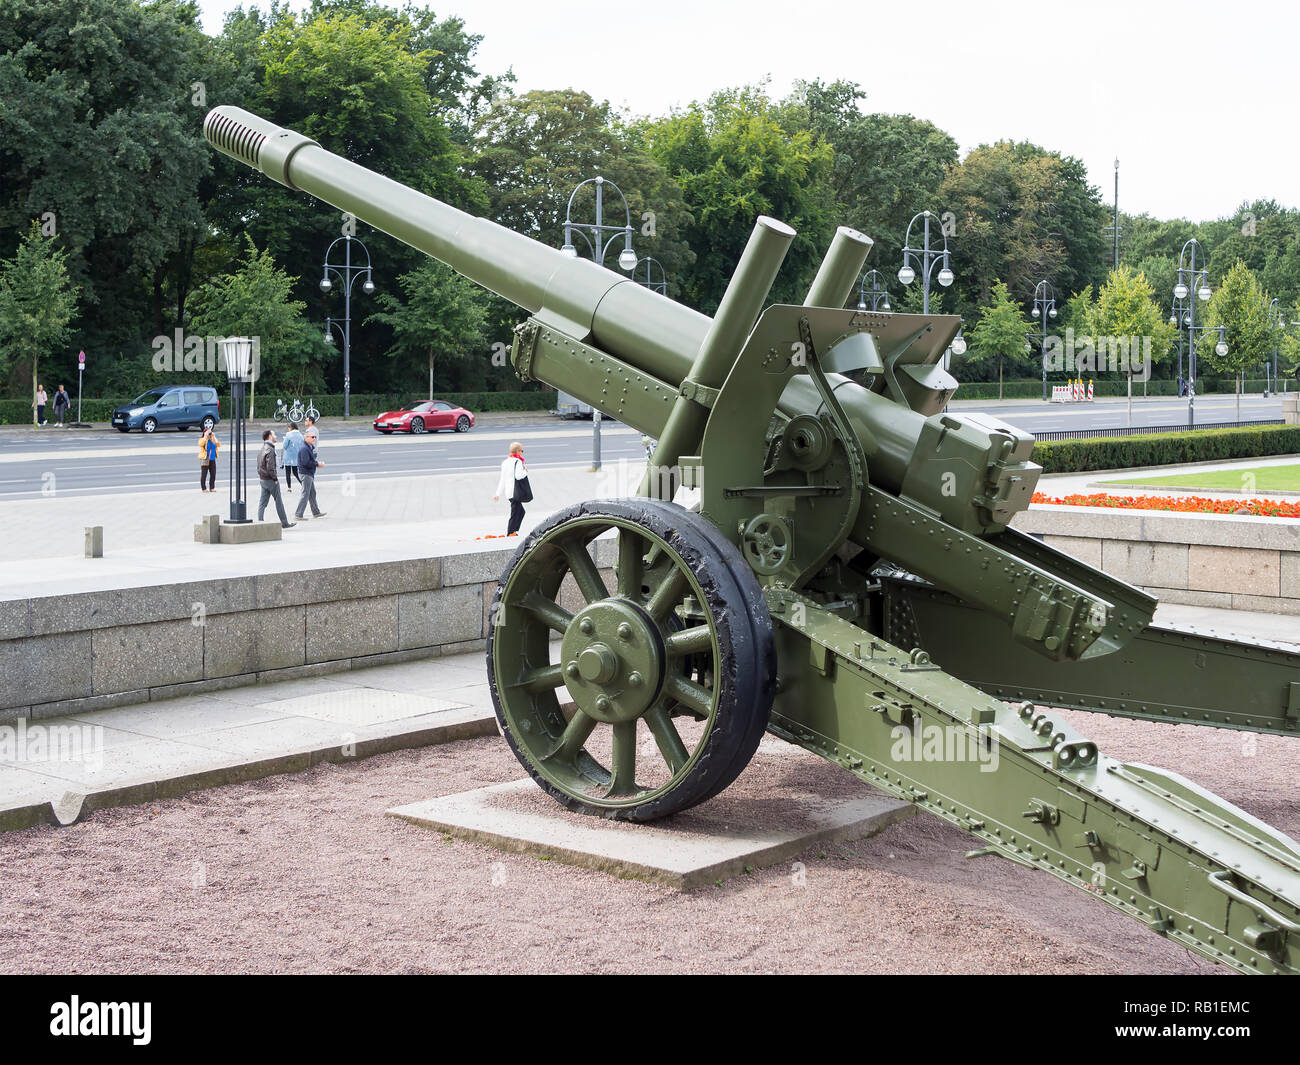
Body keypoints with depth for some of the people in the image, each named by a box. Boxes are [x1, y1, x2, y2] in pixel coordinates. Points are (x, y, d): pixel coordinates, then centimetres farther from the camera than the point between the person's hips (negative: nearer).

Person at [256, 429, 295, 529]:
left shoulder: (262, 449, 11)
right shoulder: (270, 450, -18)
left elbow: (259, 466, 15)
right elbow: (270, 467, -23)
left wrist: (261, 476, 15)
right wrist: (275, 478, -14)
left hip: (262, 479, 8)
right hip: (270, 480, -8)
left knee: (263, 503, 8)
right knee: (278, 502, 2)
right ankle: (284, 523, 10)